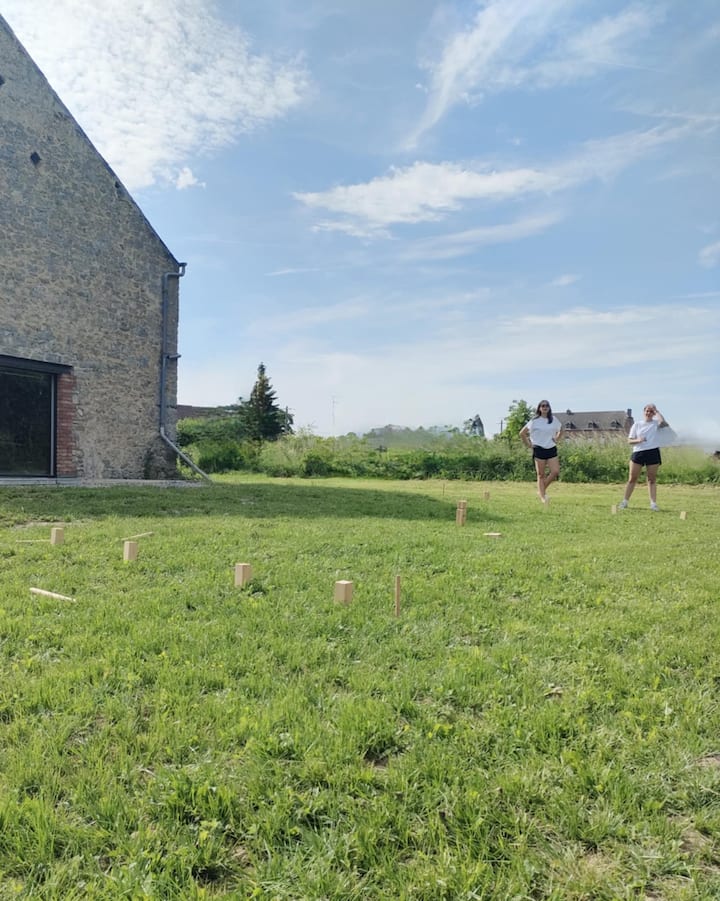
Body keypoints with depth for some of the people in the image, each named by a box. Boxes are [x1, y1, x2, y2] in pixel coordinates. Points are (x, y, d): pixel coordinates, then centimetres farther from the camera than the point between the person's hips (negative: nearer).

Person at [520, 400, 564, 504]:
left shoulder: (554, 420, 7)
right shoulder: (534, 421, -2)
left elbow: (561, 430, 26)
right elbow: (522, 433, 3)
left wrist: (556, 440, 12)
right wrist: (528, 444, 0)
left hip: (552, 449, 3)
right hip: (539, 450, -3)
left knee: (556, 471, -10)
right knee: (541, 475, 0)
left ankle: (543, 489, 13)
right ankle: (543, 497, 6)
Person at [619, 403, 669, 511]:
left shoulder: (656, 423, 9)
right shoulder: (636, 425, 10)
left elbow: (663, 423, -16)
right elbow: (629, 440, 6)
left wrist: (657, 411, -7)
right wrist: (638, 440, -14)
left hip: (653, 453, -1)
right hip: (638, 453, 1)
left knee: (652, 480, 3)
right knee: (632, 479, 2)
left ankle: (653, 503, 6)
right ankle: (624, 501, 6)